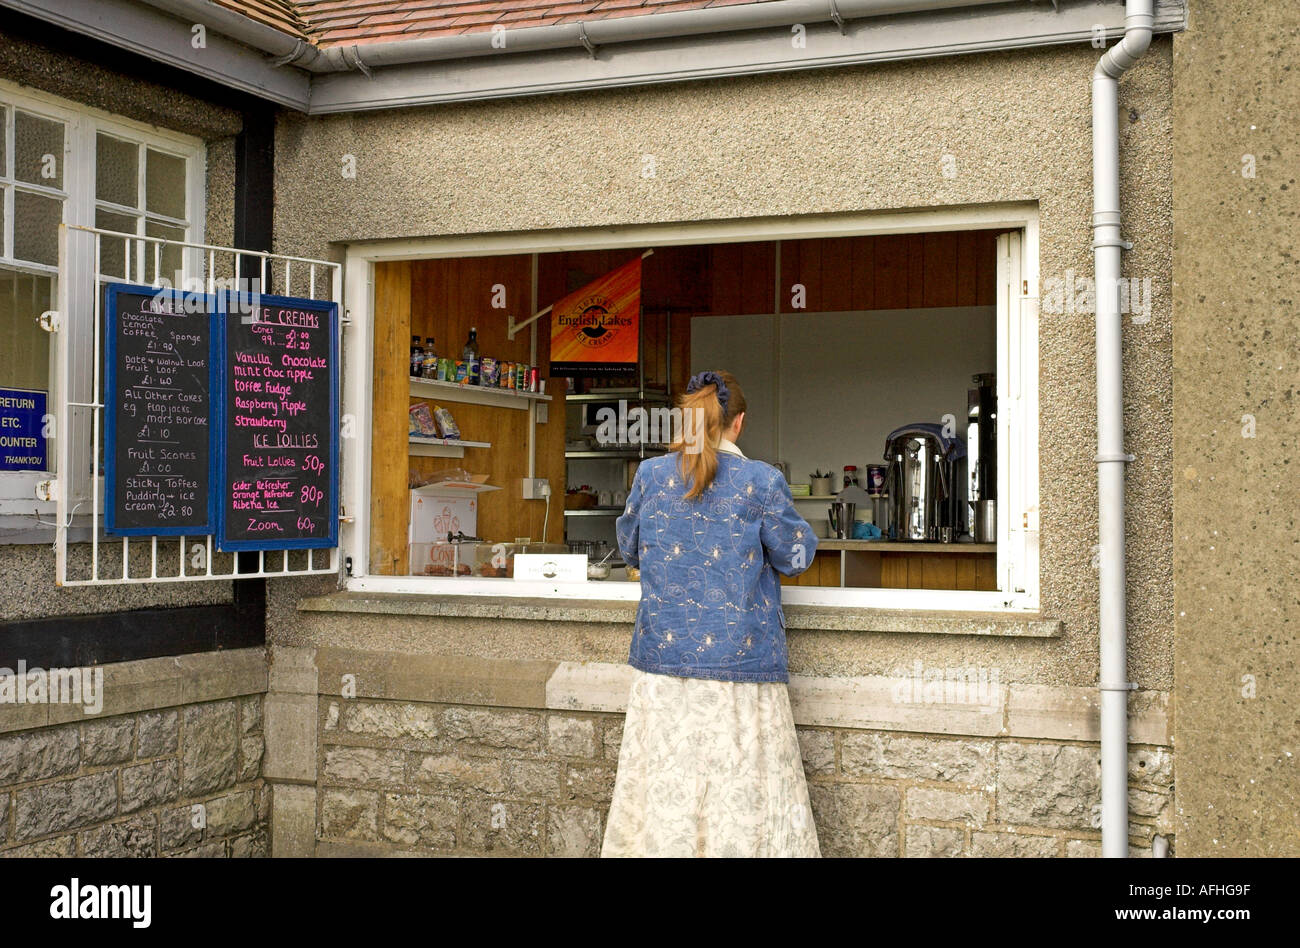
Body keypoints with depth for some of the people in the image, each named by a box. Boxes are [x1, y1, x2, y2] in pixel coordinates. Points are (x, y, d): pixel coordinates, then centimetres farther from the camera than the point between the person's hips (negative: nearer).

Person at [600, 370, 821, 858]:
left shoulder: (651, 475, 1)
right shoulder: (762, 482, -8)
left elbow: (629, 548, 15)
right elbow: (795, 557, 2)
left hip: (663, 655, 3)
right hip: (739, 655, -3)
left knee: (665, 784, 8)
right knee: (740, 783, 3)